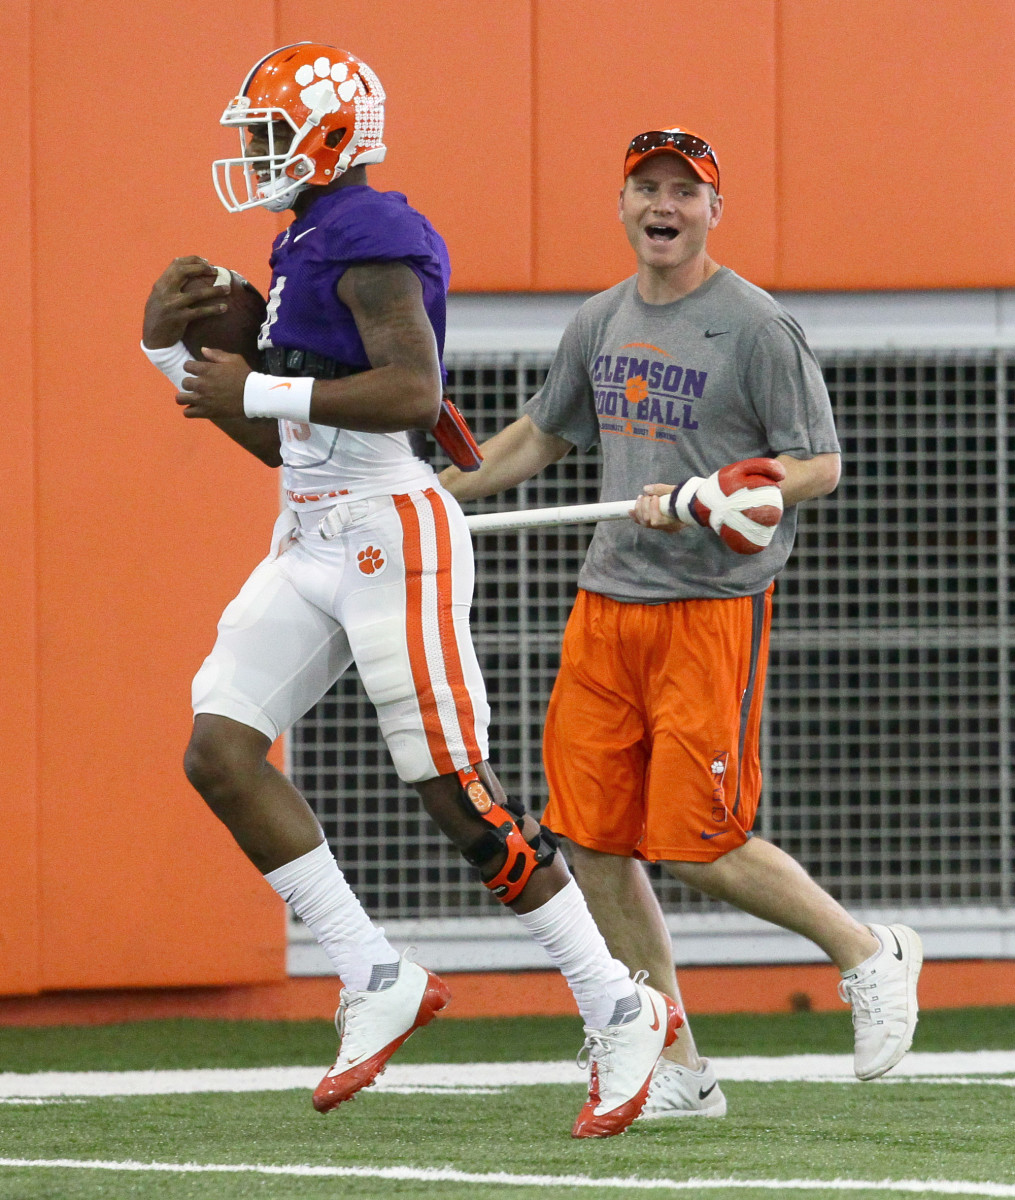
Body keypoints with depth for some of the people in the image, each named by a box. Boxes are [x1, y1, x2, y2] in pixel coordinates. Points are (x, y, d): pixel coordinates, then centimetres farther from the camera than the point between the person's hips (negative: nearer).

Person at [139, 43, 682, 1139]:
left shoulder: (368, 236, -12)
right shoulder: (303, 248, 18)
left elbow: (414, 393, -26)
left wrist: (257, 391, -21)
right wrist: (172, 352, 16)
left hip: (391, 535, -10)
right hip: (311, 543, 10)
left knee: (457, 793, -8)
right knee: (219, 750, -3)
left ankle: (619, 1015, 2)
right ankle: (377, 983, 1)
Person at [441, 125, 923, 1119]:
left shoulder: (755, 326, -8)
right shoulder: (600, 325, 12)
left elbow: (818, 465, -9)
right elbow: (540, 435, 27)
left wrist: (694, 502, -21)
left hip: (713, 605, -7)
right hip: (607, 602, 7)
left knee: (699, 846, -11)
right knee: (594, 843, 1)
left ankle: (870, 955, 14)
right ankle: (678, 1073, 9)